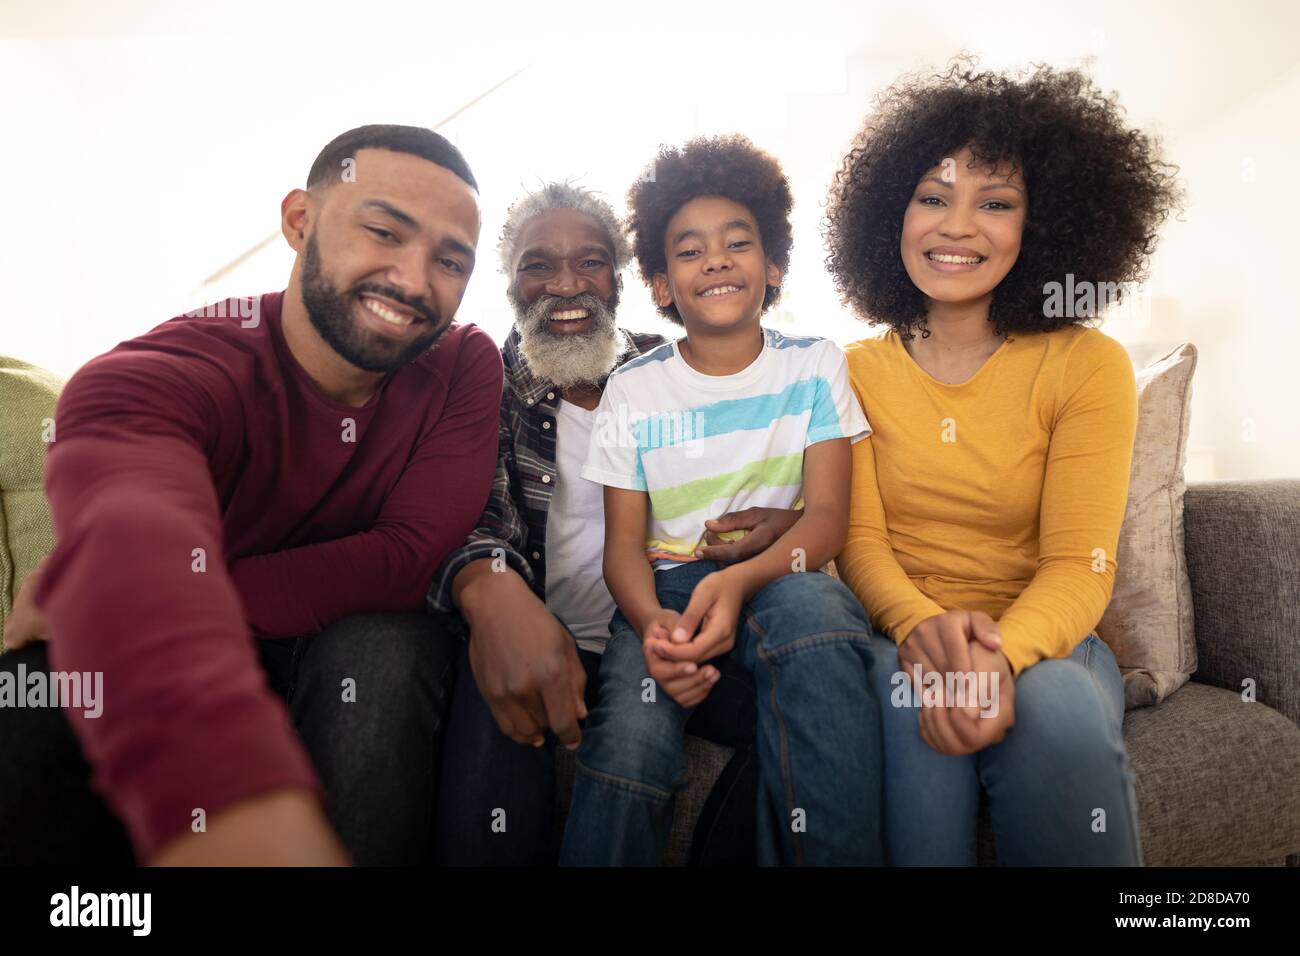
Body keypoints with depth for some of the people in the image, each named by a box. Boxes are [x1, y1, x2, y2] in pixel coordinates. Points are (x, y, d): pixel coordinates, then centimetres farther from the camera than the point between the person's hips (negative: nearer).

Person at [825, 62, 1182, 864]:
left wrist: (1003, 656, -31)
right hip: (901, 638, 0)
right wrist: (921, 626, -26)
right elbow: (860, 539, -3)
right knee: (918, 722, -33)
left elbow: (1078, 566, -9)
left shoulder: (1089, 367, -1)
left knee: (1060, 715, -33)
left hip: (1042, 640, 0)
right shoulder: (857, 371, 3)